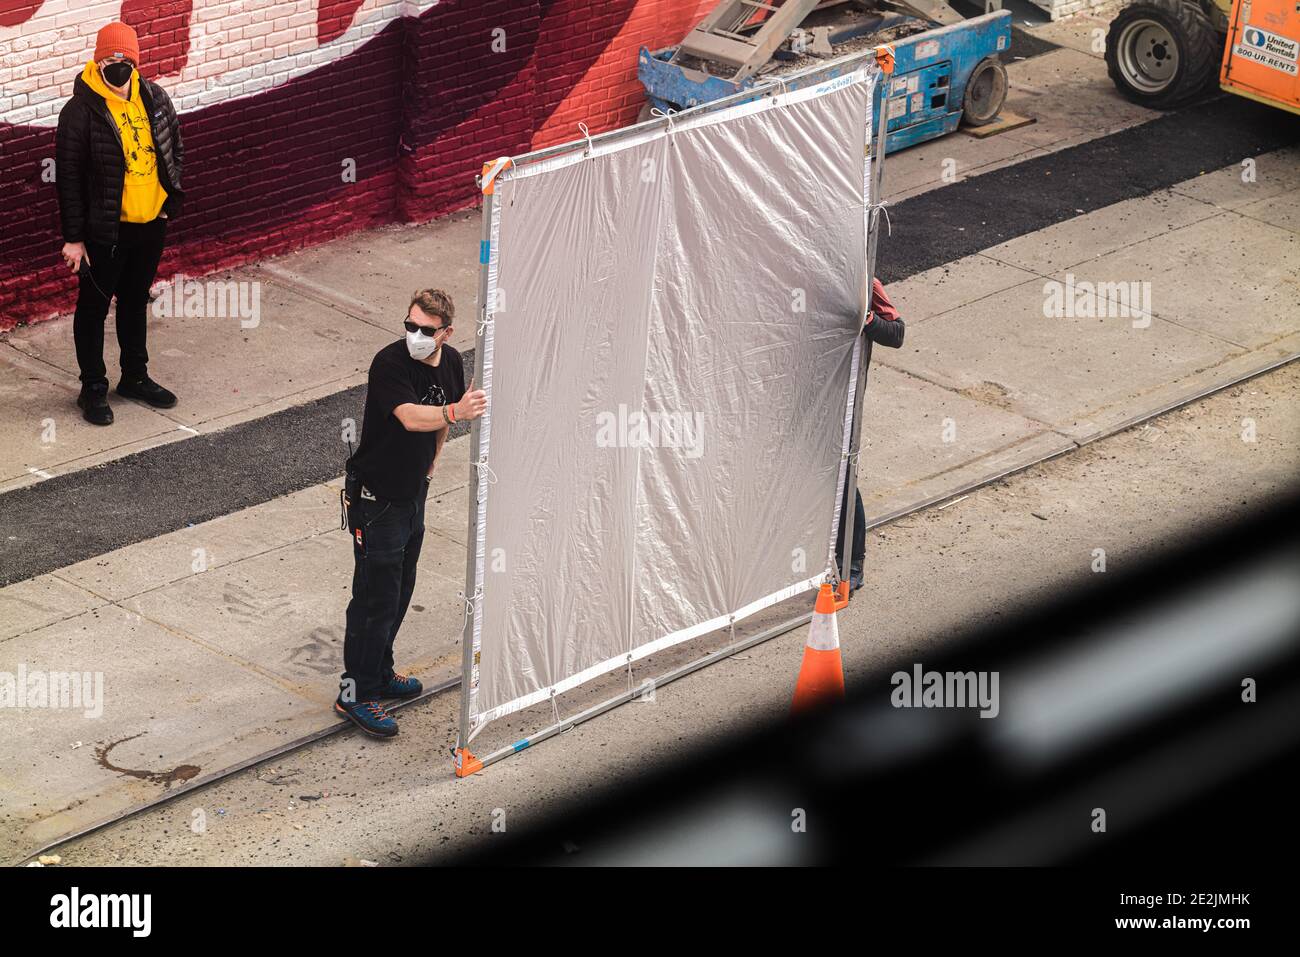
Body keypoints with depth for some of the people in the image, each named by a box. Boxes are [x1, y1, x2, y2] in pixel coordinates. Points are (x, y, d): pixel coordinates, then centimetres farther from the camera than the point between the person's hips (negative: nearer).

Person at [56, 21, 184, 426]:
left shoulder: (155, 99, -2)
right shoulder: (81, 112, -18)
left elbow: (173, 148, 14)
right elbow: (68, 178, -14)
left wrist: (171, 199, 7)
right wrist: (73, 237, -14)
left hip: (151, 224, 6)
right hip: (106, 231, -6)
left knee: (136, 302, 21)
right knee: (94, 306, 8)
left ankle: (135, 377, 36)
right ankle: (93, 388, 20)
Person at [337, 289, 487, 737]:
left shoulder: (451, 362, -2)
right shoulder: (390, 363, -25)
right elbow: (410, 417, -42)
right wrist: (455, 412, -59)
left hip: (413, 493, 8)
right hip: (376, 495, -8)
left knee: (401, 588, 19)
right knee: (376, 595, -4)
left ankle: (378, 671, 37)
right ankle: (356, 692, 5)